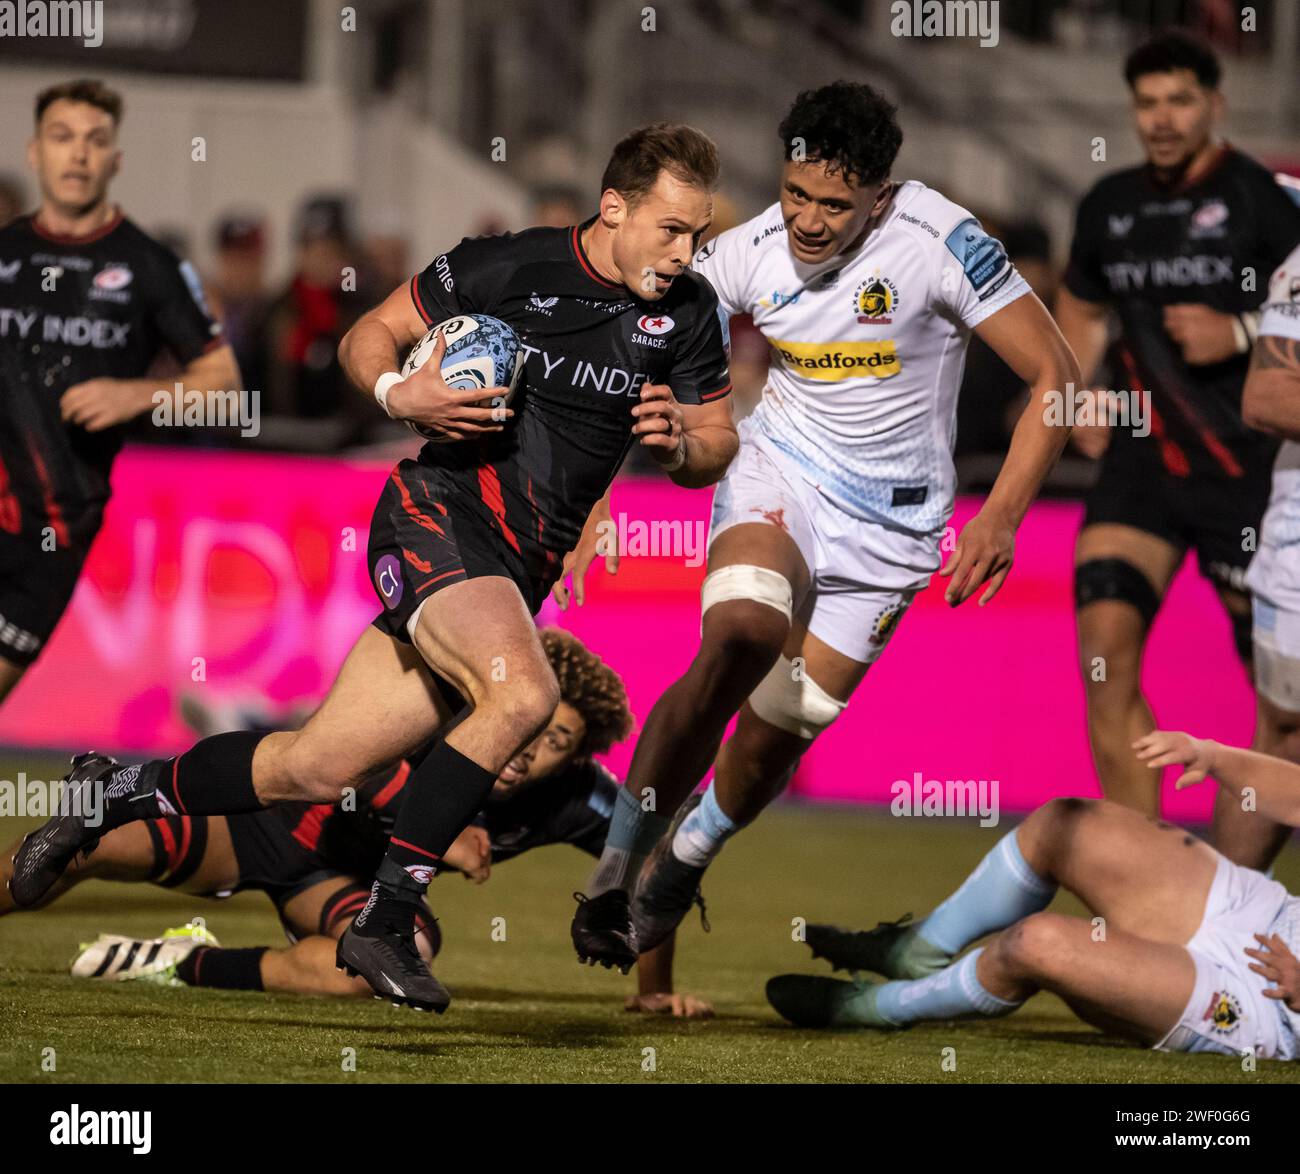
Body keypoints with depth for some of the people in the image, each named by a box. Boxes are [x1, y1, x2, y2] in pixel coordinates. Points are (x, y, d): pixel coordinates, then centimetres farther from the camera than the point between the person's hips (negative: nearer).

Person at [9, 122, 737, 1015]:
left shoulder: (687, 314, 4)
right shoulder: (504, 266, -8)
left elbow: (716, 446, 12)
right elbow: (368, 337, 3)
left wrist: (679, 441, -11)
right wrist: (400, 391, -18)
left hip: (520, 572, 6)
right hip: (439, 514, -5)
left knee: (318, 770, 4)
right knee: (522, 692, -33)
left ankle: (122, 791, 28)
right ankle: (385, 921, -22)